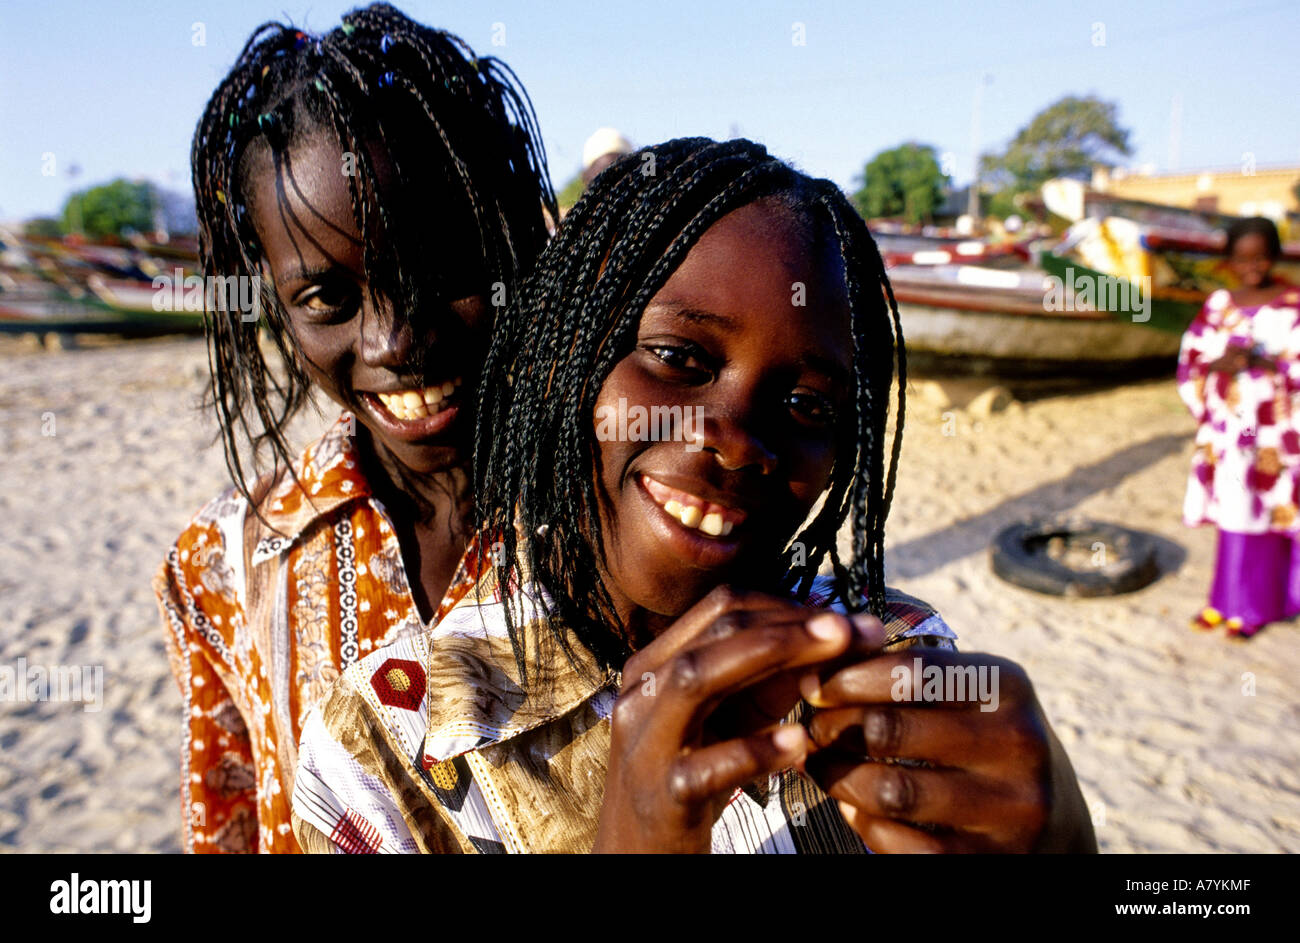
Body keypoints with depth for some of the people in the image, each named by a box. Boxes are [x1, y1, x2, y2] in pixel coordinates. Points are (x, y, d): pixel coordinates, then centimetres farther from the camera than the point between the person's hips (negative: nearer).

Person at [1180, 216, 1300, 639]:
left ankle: (1250, 607, 18)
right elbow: (1190, 363, 7)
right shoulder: (1218, 305, 8)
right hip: (1226, 428, 3)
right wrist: (1220, 364, -11)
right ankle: (1227, 600, 22)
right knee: (1232, 514, 9)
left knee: (1261, 516, 2)